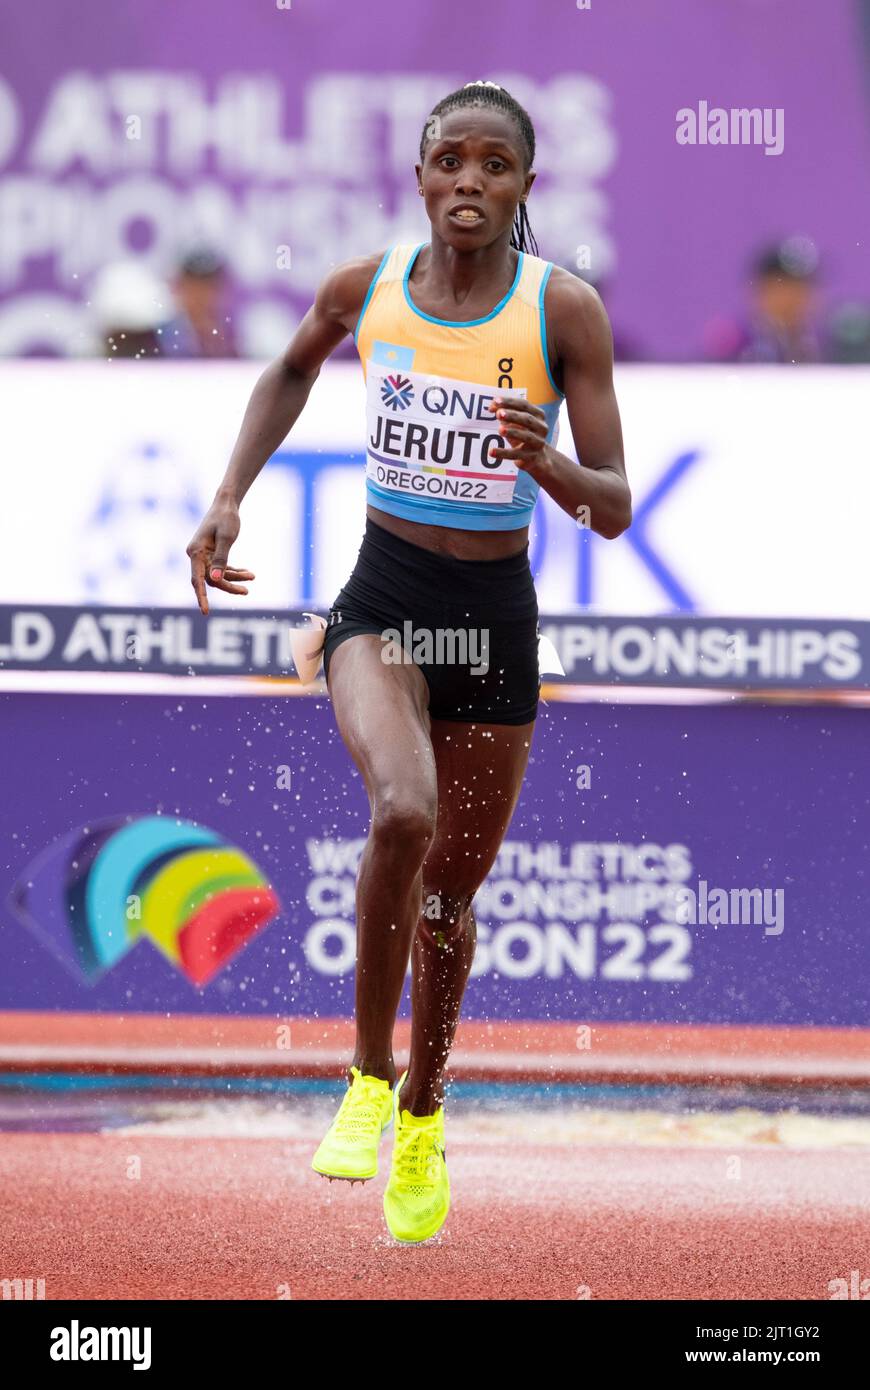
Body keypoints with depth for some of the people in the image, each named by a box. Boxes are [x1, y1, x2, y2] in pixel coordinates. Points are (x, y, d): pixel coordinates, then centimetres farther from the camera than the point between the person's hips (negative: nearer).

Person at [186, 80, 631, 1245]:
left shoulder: (564, 309, -10)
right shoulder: (365, 287, -3)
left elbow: (614, 511, -10)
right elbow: (294, 371, 21)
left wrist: (548, 464, -31)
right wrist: (228, 499, 11)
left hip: (496, 620, 0)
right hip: (381, 602, 0)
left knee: (453, 885, 13)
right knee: (405, 813, -29)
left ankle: (423, 1115, 40)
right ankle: (368, 1077, -10)